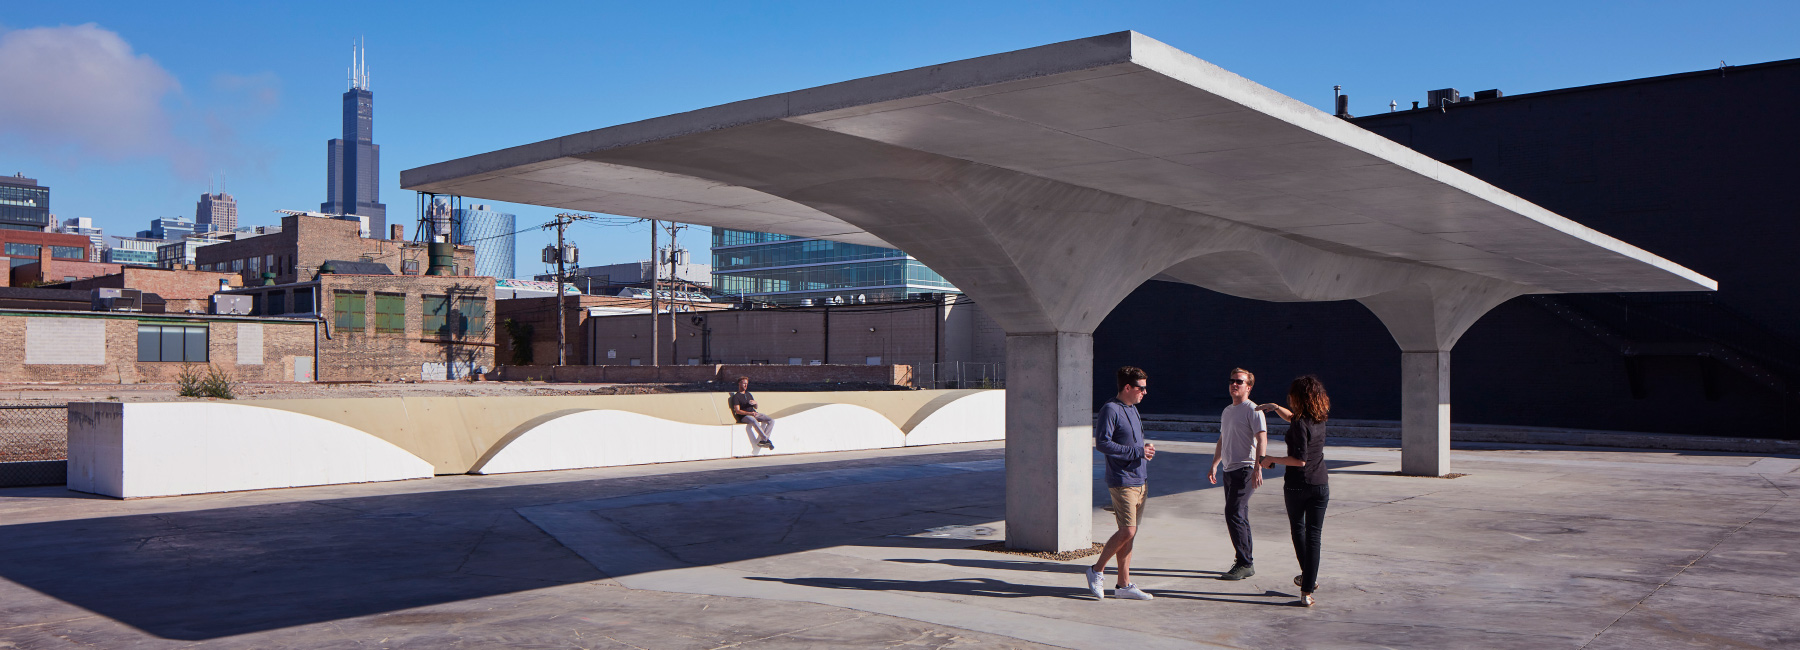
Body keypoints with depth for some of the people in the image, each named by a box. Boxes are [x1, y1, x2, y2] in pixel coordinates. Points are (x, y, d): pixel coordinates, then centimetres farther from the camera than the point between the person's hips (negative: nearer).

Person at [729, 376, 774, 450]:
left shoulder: (749, 394, 24)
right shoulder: (736, 396, 2)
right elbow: (737, 411, -9)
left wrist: (755, 403, 2)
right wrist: (749, 413, -20)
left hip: (754, 414, 7)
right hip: (744, 416, -7)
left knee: (771, 420, -14)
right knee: (754, 421, -41)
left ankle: (761, 440, -25)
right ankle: (767, 440, -37)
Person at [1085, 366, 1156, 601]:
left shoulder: (1132, 408, 17)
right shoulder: (1110, 409, -12)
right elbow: (1102, 443, -19)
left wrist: (1146, 449, 5)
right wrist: (1137, 452, -18)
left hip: (1138, 480, 9)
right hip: (1121, 480, -9)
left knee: (1129, 532, 10)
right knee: (1128, 531, -14)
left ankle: (1124, 584, 15)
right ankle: (1097, 570, 4)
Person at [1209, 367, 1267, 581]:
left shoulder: (1253, 411, -8)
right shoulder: (1227, 411, 18)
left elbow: (1261, 440, -17)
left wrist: (1257, 469, -26)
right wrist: (1214, 466, 25)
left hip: (1245, 470, -9)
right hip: (1230, 470, 9)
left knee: (1234, 514, -15)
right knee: (1239, 516, 11)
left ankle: (1244, 563, -10)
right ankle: (1246, 564, 17)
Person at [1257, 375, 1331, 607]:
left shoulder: (1300, 425, -18)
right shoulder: (1319, 420, 5)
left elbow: (1300, 459, -22)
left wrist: (1272, 460, -13)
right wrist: (1276, 408, 16)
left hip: (1297, 485, -5)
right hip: (1320, 485, 5)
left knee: (1298, 529, 18)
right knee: (1314, 536, 4)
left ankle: (1308, 578, 26)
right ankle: (1307, 589, 1)